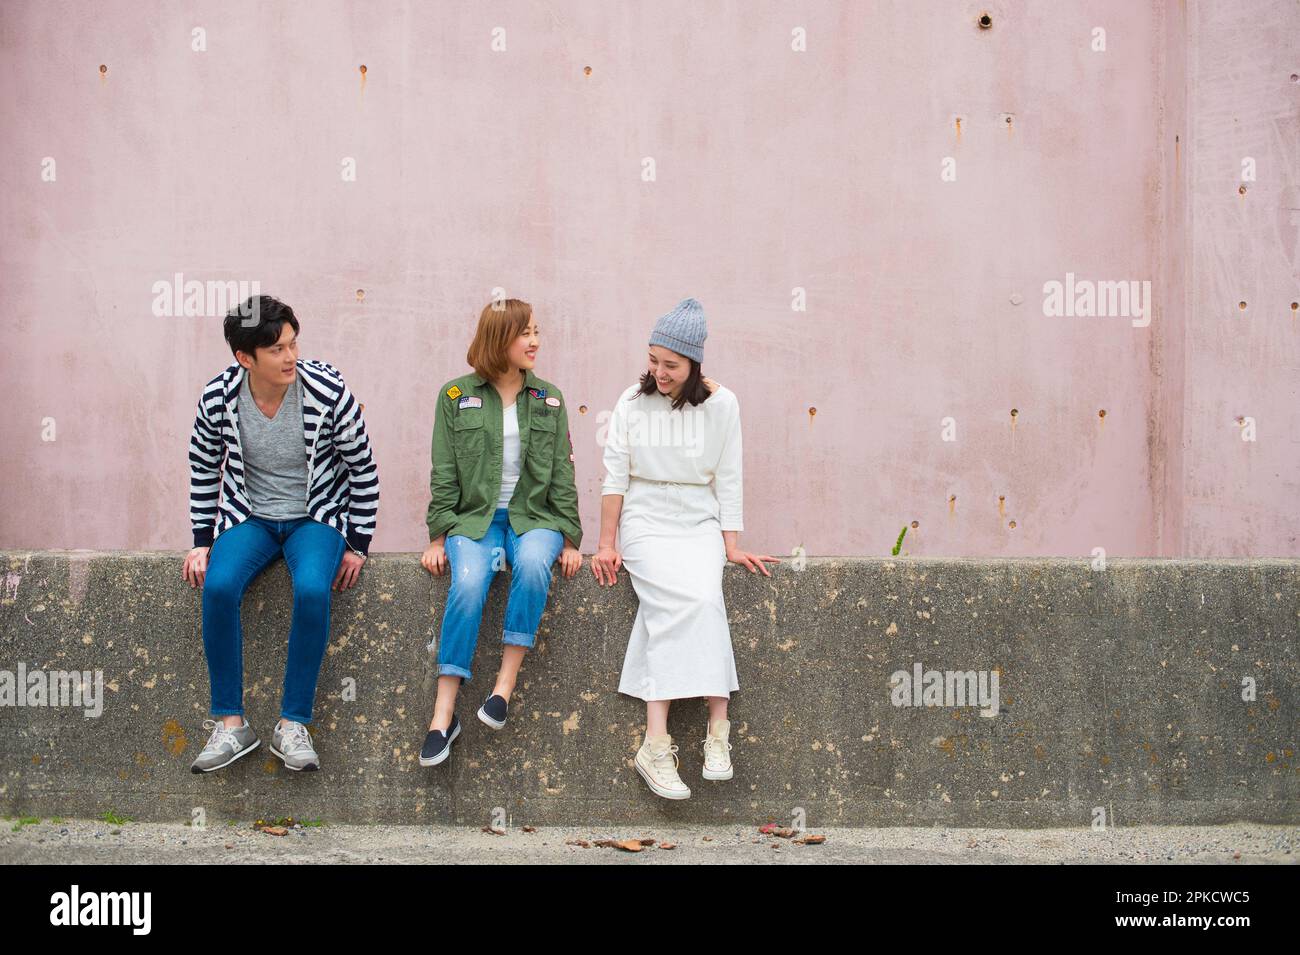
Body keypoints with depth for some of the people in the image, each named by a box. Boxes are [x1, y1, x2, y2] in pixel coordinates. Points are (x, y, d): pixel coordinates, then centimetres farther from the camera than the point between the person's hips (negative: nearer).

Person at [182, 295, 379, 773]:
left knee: (312, 589, -32)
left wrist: (358, 545, -5)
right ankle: (230, 723, -15)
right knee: (218, 586, -28)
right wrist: (203, 541, 4)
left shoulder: (327, 390, -17)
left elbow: (363, 468, -5)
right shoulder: (219, 396, -10)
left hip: (316, 518, -2)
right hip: (250, 518, 2)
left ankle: (293, 724, -19)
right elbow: (203, 469, 7)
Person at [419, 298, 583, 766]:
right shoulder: (456, 396, 6)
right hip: (474, 517, -1)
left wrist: (569, 538, 0)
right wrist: (439, 535, -5)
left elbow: (562, 474, 9)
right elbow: (444, 474, 4)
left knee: (533, 562, -36)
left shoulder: (549, 399, 11)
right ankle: (444, 714, -29)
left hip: (534, 516, 1)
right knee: (468, 581, -32)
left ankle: (506, 682, -27)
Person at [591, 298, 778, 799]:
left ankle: (657, 744, -27)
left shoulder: (721, 404, 3)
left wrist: (732, 546, -1)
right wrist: (606, 545, -1)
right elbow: (615, 476, 3)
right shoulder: (632, 401, 3)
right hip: (645, 523, -1)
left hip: (699, 526, 1)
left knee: (699, 597, -28)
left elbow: (728, 480, 5)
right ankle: (717, 724, -27)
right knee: (693, 601, -27)